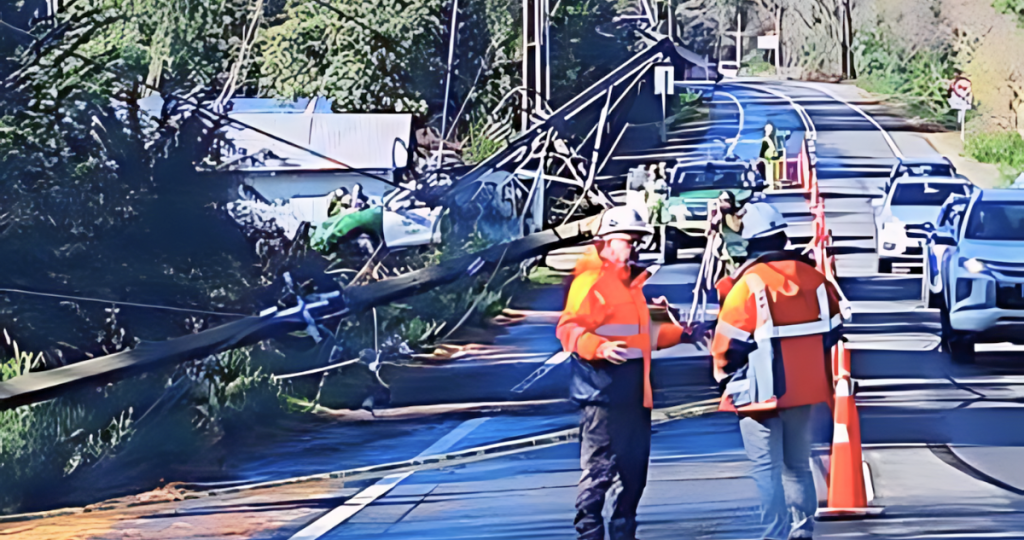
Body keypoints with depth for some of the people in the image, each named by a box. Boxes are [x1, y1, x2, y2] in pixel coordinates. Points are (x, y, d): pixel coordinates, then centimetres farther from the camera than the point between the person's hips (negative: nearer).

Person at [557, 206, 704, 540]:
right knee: (599, 468, -9)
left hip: (635, 395, 10)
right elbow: (569, 329, -21)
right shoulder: (591, 282, -10)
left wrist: (680, 334, 28)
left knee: (633, 470, 14)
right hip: (603, 393, -10)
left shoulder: (630, 282, 21)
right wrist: (600, 348, -37)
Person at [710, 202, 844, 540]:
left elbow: (730, 341, -11)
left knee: (767, 469, -2)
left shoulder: (749, 284, -15)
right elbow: (832, 329, 10)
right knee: (798, 465, 18)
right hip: (805, 388, 6)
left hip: (761, 392, -6)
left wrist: (725, 377, 7)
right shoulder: (812, 277, 1)